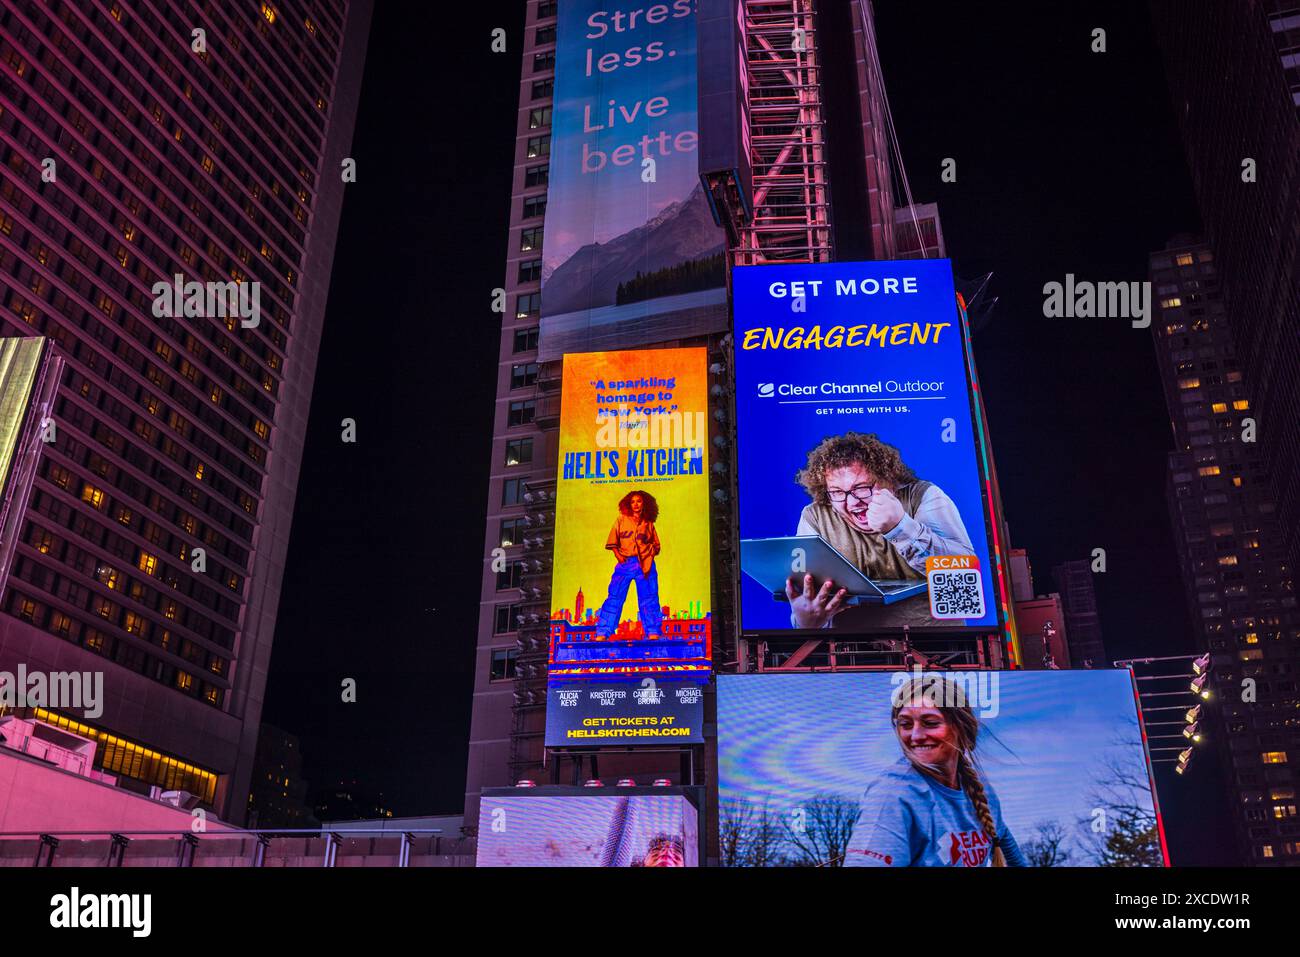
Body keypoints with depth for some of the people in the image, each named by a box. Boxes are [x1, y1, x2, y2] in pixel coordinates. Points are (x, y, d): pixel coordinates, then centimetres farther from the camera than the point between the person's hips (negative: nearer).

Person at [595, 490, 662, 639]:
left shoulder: (648, 524, 14)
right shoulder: (621, 520, 11)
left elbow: (656, 545, 19)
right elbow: (613, 541, 9)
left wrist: (652, 552, 0)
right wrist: (617, 554, -5)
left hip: (645, 564, 1)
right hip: (625, 562, -1)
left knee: (649, 598, 1)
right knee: (614, 597, -5)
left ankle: (653, 633, 5)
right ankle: (602, 633, -5)